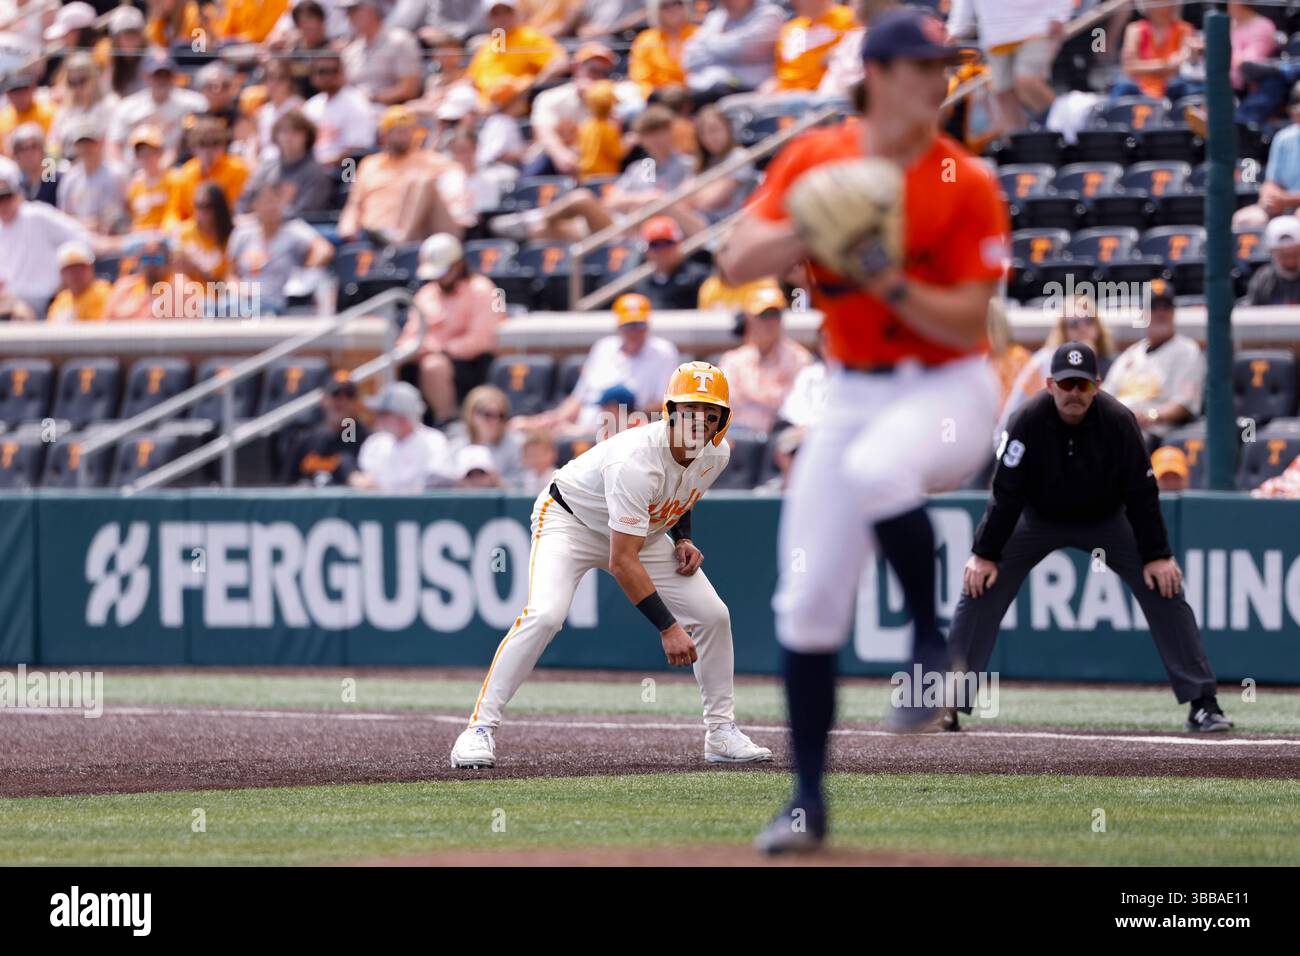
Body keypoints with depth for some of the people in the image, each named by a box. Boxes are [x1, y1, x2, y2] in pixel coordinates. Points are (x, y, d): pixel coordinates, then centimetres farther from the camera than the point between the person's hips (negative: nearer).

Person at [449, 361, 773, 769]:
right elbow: (622, 563, -39)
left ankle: (721, 732, 13)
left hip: (640, 531, 7)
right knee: (544, 614, -30)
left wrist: (682, 540, -5)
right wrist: (668, 628, -39)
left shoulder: (716, 455, -14)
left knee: (713, 614, -2)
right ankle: (480, 728, -24)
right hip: (571, 521, -7)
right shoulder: (636, 461, -38)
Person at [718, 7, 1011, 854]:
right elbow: (736, 263, -7)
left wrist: (889, 280, -27)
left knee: (874, 467, -38)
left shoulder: (967, 186, -10)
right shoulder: (814, 161, 0)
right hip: (852, 393, 4)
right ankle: (808, 801, 11)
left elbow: (969, 325, -14)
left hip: (949, 389, -4)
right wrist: (815, 227, -22)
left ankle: (932, 642, -16)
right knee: (808, 600, 0)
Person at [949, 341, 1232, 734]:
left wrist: (1157, 555, -18)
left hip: (1106, 520, 0)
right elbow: (1006, 492, -21)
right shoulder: (1029, 421, -26)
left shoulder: (1118, 422, -25)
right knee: (979, 588, -15)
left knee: (1164, 588, -13)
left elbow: (1141, 493, -17)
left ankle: (1202, 703, -7)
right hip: (1038, 520, 0)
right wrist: (984, 554, -22)